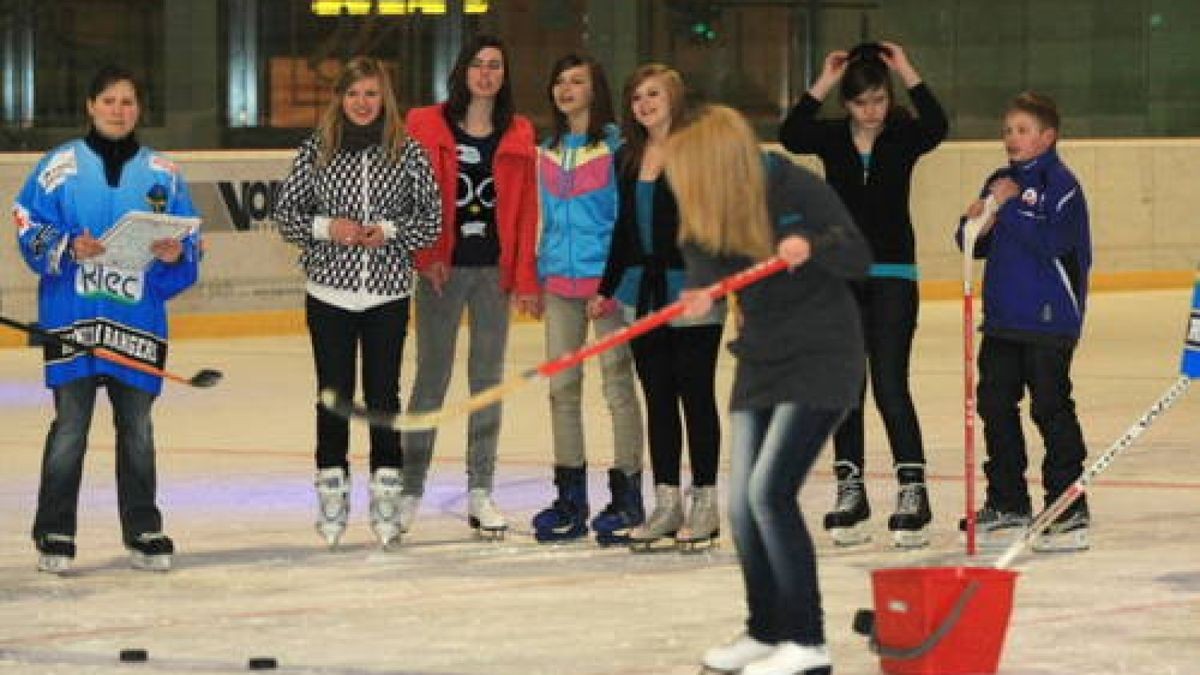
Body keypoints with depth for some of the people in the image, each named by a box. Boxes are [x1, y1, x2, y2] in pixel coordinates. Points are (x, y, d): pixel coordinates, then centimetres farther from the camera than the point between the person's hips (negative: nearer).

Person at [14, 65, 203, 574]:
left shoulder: (162, 173, 9)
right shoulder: (61, 165, 2)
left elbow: (190, 242, 10)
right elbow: (29, 228, -1)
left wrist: (175, 255, -12)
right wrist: (69, 249, -17)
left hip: (138, 320, 2)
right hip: (72, 317, -2)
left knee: (137, 429, 9)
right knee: (70, 427, -2)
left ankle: (143, 531, 18)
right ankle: (54, 535, 5)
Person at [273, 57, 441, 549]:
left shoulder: (407, 152, 1)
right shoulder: (317, 150, 2)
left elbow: (432, 217, 4)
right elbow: (286, 211, 5)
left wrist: (389, 232, -12)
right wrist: (325, 228, -11)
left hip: (388, 293, 0)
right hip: (330, 292, 0)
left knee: (383, 392, 3)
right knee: (335, 393, 4)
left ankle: (386, 489, 12)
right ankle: (332, 489, 14)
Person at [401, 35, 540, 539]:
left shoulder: (518, 136, 7)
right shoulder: (429, 126, 0)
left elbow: (526, 208, 6)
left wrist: (525, 277, 1)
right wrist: (426, 257, -13)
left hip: (495, 269, 2)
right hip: (444, 267, -2)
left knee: (488, 378, 6)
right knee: (431, 376, 1)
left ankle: (480, 491, 11)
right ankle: (410, 488, 8)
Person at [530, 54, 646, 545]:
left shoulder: (616, 145, -6)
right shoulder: (549, 151, 13)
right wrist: (538, 278, 16)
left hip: (606, 278, -6)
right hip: (560, 282, 6)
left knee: (618, 386, -1)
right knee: (562, 388, 6)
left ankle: (626, 499, 3)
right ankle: (570, 501, 12)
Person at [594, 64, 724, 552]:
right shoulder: (628, 159, 12)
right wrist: (607, 288, 18)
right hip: (643, 292, 6)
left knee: (696, 396, 0)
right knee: (657, 398, 8)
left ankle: (705, 502, 7)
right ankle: (666, 502, 13)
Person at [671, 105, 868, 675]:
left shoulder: (799, 189, -19)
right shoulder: (707, 212, -4)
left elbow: (859, 261, -14)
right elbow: (703, 267, -1)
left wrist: (812, 248, -34)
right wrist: (699, 297, -24)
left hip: (821, 356, -7)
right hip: (760, 360, 7)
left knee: (769, 490, -17)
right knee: (743, 502, 7)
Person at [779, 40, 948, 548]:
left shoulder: (903, 137, -1)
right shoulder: (831, 138, 2)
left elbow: (936, 126, -22)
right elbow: (789, 135, -17)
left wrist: (908, 74, -21)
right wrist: (823, 85, -19)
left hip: (893, 277, -3)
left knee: (890, 387, -8)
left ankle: (913, 491, -5)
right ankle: (850, 492, 14)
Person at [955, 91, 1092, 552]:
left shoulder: (1059, 183, -10)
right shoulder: (1000, 182, 14)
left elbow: (1052, 241, -22)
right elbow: (977, 246, 16)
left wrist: (1009, 206, -18)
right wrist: (975, 225, -6)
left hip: (1049, 319, -8)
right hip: (1003, 318, 8)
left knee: (1051, 409, -6)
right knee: (995, 406, 11)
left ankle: (1070, 510, 0)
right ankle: (1007, 506, 21)